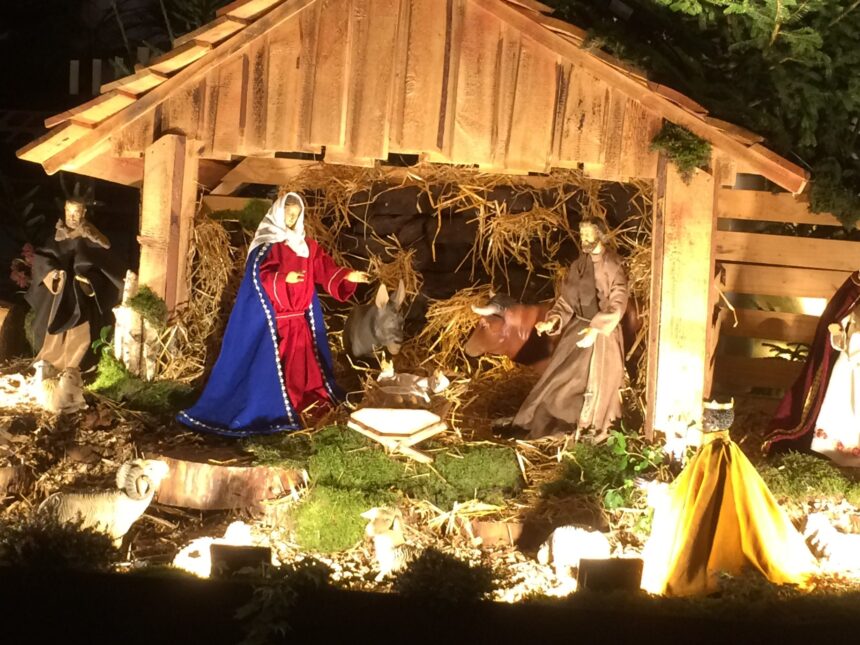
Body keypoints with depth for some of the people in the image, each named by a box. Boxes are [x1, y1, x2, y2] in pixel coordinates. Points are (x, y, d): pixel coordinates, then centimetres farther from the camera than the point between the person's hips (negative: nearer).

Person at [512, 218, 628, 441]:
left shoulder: (613, 267, -17)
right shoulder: (579, 265, 3)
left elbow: (617, 305, -21)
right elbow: (567, 299, 6)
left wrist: (596, 329, -30)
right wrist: (552, 321, -10)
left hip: (603, 332, -6)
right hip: (578, 327, 6)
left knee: (599, 381, 6)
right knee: (563, 378, 9)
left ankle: (599, 428, 24)